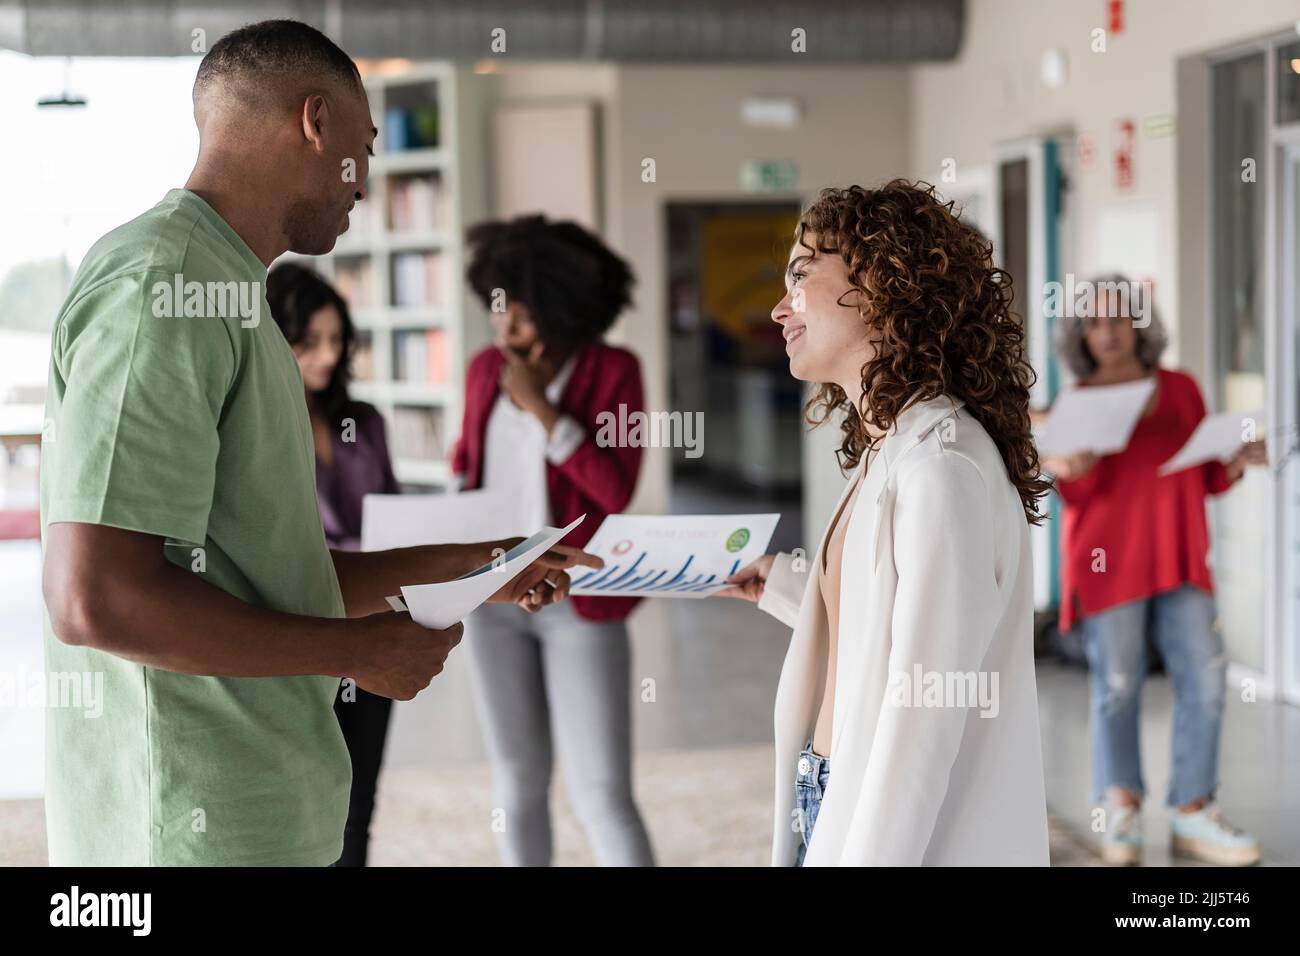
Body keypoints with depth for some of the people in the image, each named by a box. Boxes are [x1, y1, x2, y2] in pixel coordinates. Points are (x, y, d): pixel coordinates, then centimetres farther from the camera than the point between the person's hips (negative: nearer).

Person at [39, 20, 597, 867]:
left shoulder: (226, 290, 15)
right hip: (203, 830, -9)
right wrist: (363, 651, -15)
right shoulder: (159, 284, -16)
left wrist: (470, 566, 18)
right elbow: (97, 599, -24)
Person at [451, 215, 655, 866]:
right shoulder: (486, 369, 4)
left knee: (601, 795, -7)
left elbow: (616, 489, -16)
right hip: (492, 594, 4)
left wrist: (541, 409, -19)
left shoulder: (612, 371, -8)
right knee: (518, 781, 9)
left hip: (577, 600, -4)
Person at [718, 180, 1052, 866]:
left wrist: (868, 854, -23)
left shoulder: (942, 464, -19)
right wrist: (782, 585, 18)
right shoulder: (888, 452, 8)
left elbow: (924, 712, -22)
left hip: (918, 833, -8)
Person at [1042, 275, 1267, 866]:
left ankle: (1193, 817, 0)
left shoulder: (1181, 389, 9)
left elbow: (1209, 479, 11)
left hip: (1177, 557, 3)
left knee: (1203, 676, -6)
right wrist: (1070, 472, -29)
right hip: (1108, 556, -3)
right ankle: (1122, 809, 17)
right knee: (1117, 684, -2)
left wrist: (1239, 461, -9)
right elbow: (1078, 493, -7)